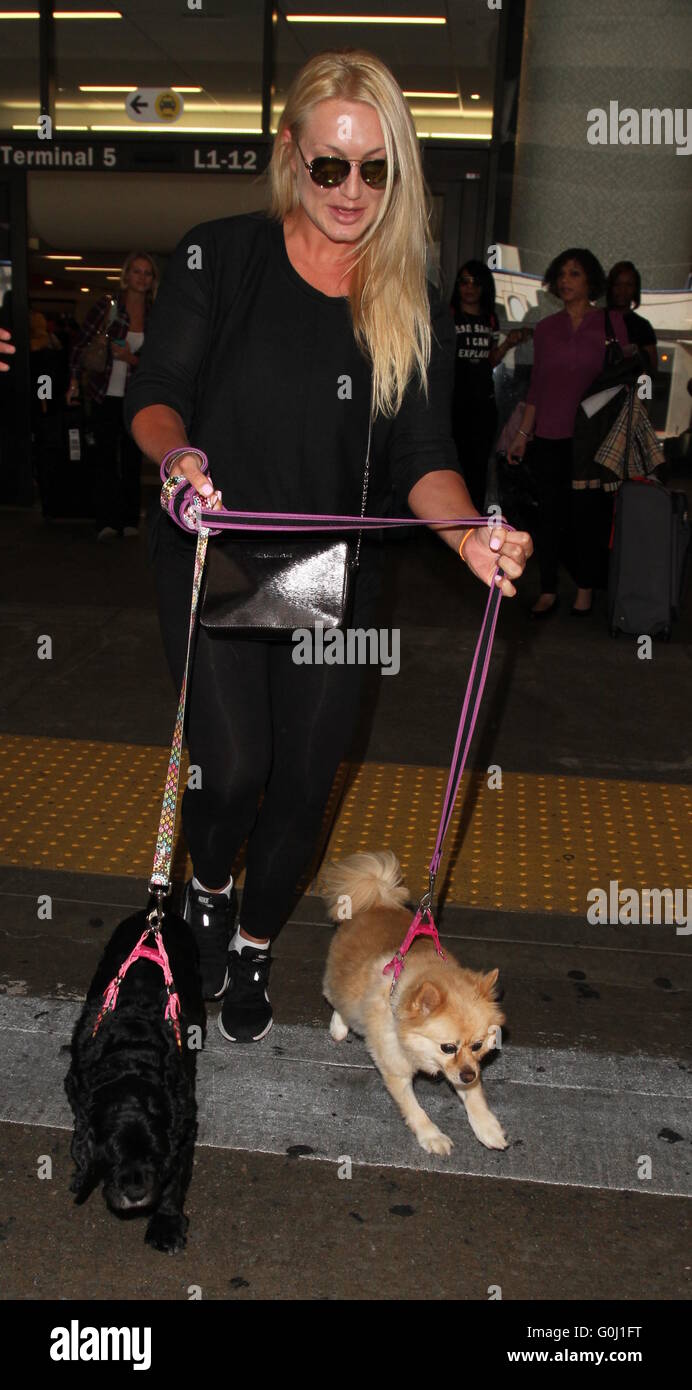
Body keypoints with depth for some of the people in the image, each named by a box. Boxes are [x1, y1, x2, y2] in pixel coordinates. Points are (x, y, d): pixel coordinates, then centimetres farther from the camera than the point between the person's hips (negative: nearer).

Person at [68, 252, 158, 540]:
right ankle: (107, 521, -7)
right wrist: (74, 381, 1)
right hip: (104, 394, -2)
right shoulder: (107, 305, 0)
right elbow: (82, 343, 4)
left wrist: (132, 359, -10)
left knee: (132, 459, 5)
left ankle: (129, 519, 13)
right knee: (106, 457, -6)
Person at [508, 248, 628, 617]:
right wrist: (523, 432, 9)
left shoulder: (611, 322, 3)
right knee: (549, 513, 4)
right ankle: (548, 591, 12)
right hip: (550, 436, 3)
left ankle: (585, 590, 14)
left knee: (588, 514, 1)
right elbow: (537, 385, 13)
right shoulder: (546, 328, 11)